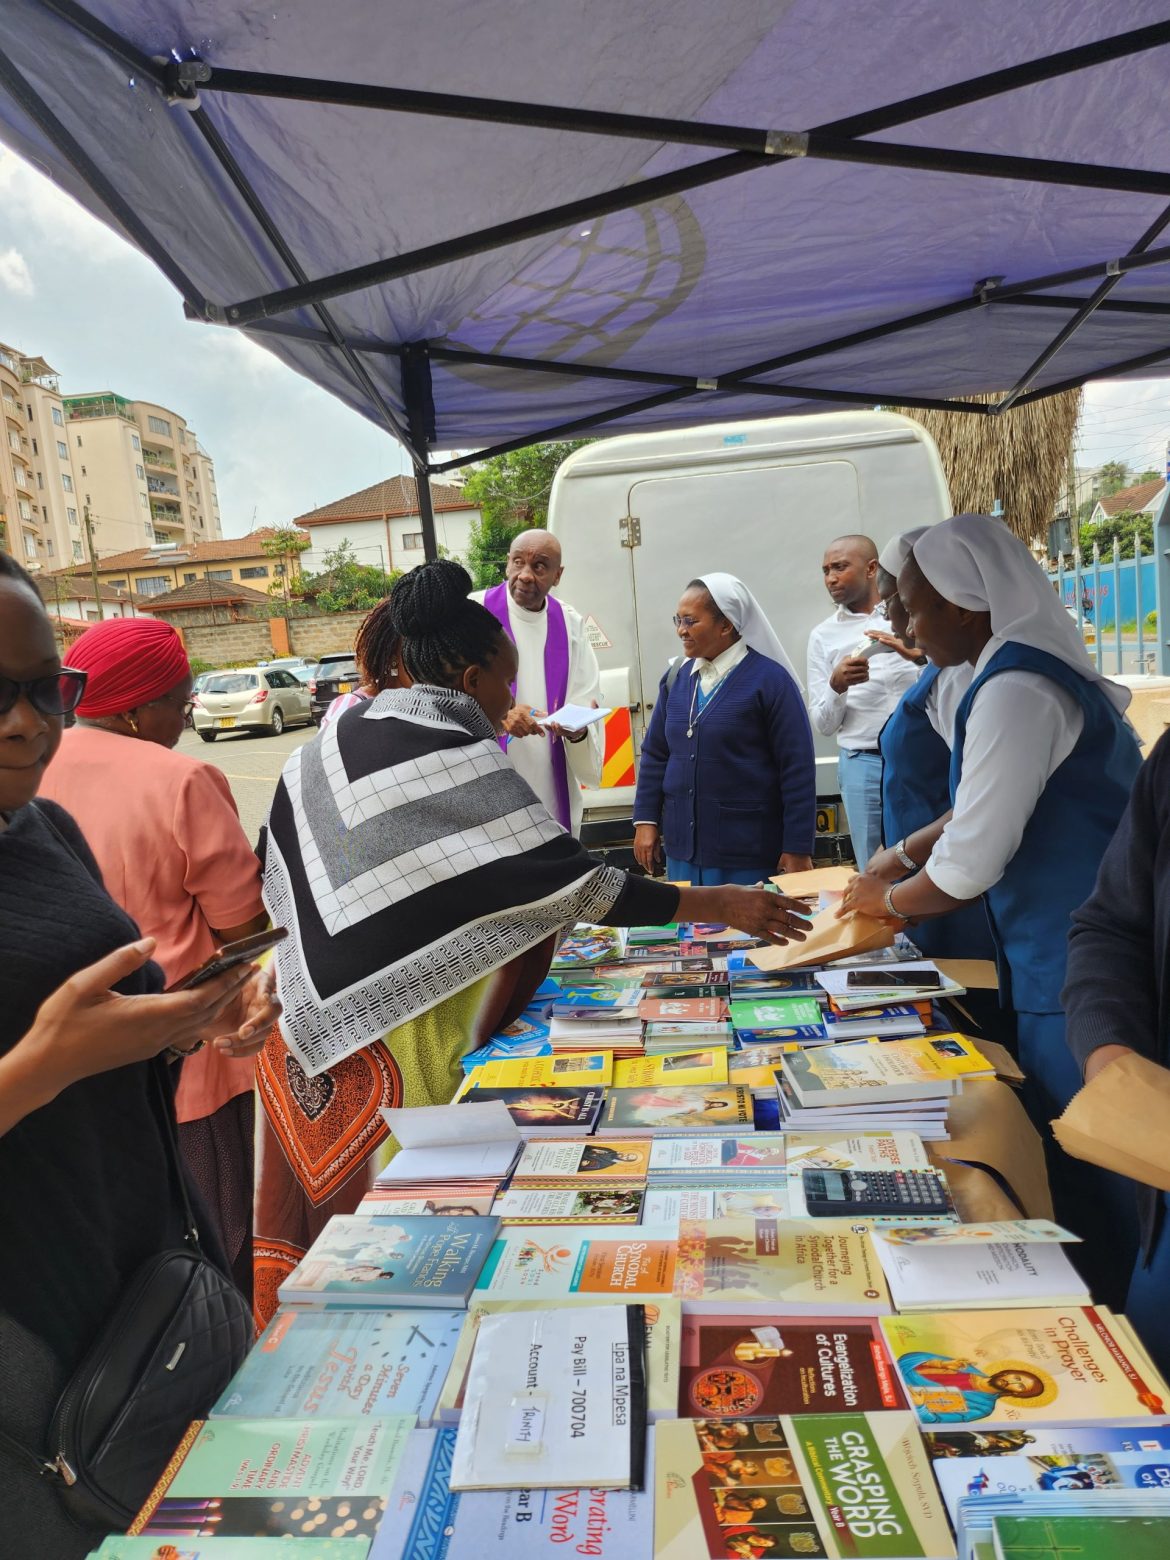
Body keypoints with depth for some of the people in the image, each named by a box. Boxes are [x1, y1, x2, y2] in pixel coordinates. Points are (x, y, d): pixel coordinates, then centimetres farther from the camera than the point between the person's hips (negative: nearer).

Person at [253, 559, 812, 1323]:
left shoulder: (322, 750, 5)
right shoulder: (451, 761, -20)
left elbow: (277, 886, 12)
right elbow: (575, 882, -21)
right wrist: (719, 904, -14)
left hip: (309, 1021, 8)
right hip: (392, 1043, -8)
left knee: (328, 1204, 19)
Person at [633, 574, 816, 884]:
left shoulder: (769, 679, -10)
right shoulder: (675, 678, 7)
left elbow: (798, 768, -10)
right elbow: (655, 755, 13)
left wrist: (798, 849, -11)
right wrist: (646, 820, 5)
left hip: (748, 851, -5)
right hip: (682, 846, 5)